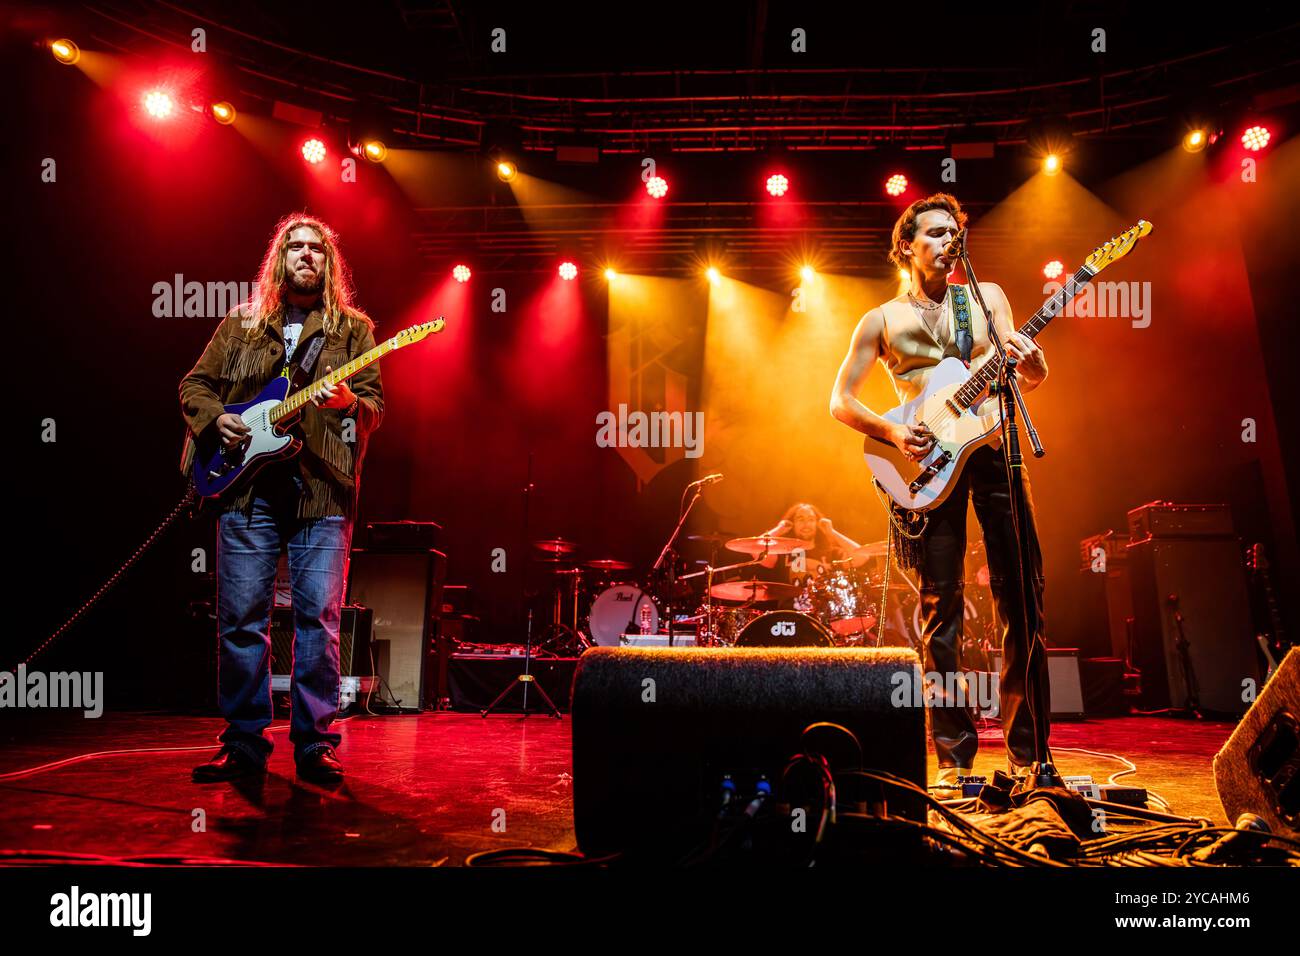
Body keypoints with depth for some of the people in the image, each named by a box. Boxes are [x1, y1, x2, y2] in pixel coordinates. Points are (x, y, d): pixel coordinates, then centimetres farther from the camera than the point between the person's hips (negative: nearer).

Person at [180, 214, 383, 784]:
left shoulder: (353, 328, 12)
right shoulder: (241, 324, 17)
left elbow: (375, 405, 4)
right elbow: (194, 384, 20)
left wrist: (349, 403, -18)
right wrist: (214, 416, -1)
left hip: (323, 487, -1)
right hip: (247, 485, 2)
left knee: (319, 619, -3)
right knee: (241, 618, 2)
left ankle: (315, 743, 7)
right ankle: (244, 742, 15)